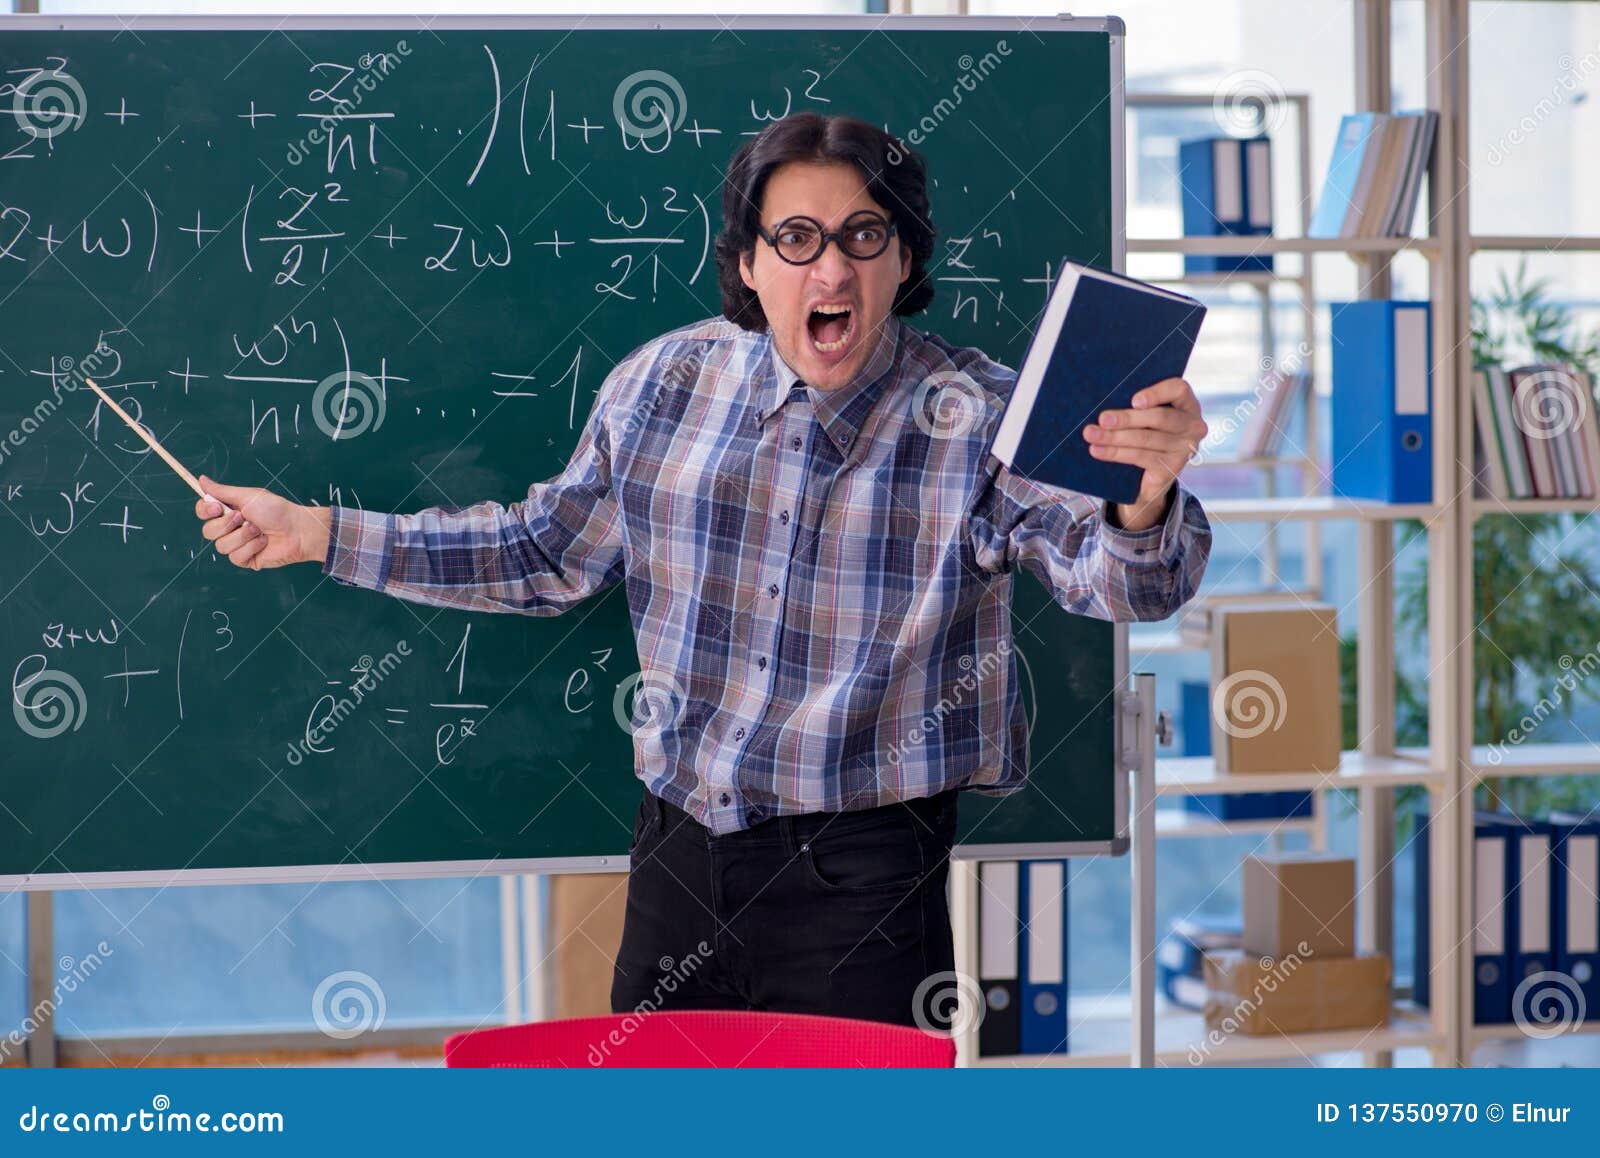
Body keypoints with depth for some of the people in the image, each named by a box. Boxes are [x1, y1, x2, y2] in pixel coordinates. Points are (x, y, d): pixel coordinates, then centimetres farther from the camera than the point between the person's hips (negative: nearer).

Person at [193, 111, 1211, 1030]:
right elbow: (546, 555, 13)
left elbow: (1117, 577, -20)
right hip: (679, 852, 4)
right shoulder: (667, 383, 2)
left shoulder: (981, 417, -10)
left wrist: (1145, 498, -44)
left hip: (861, 877, -4)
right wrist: (316, 534, 10)